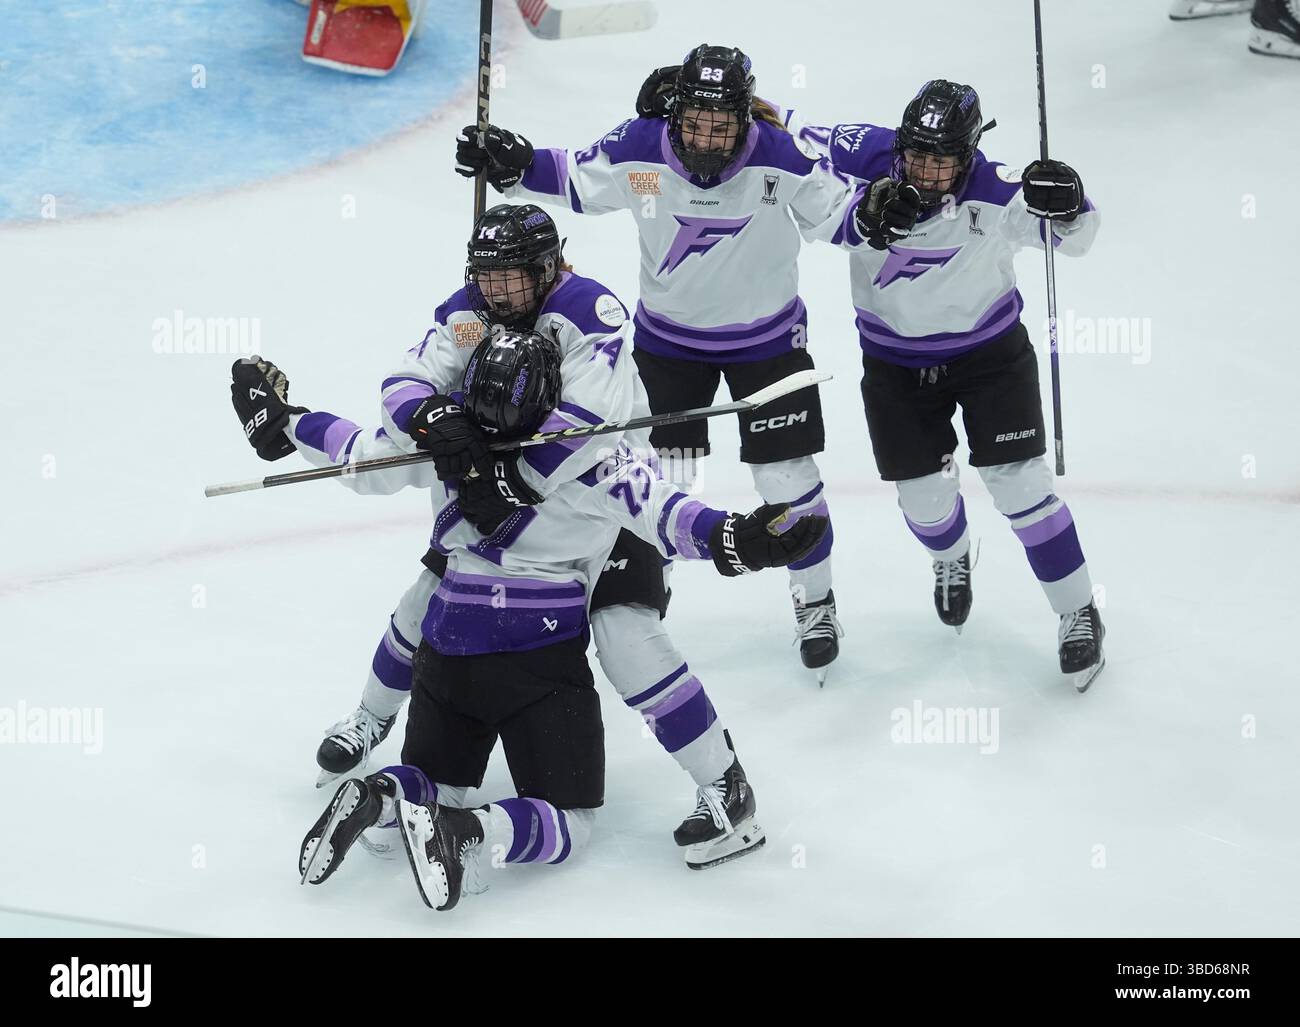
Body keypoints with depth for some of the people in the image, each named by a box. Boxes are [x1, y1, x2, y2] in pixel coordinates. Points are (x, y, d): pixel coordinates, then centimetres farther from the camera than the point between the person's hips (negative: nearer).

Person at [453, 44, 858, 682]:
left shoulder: (781, 156, -26)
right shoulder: (639, 150, -21)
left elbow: (837, 213, -15)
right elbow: (575, 181, -4)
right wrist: (514, 165, -17)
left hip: (767, 337, -1)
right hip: (668, 335, 1)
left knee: (786, 479, 1)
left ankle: (816, 603, 24)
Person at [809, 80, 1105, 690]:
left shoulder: (994, 193, -26)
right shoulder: (868, 156, -22)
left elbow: (1070, 235, -20)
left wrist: (1065, 205, -44)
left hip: (990, 350, -2)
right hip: (895, 360, 2)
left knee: (1018, 483, -7)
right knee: (924, 494, 7)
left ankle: (1079, 613, 9)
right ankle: (951, 560, 44)